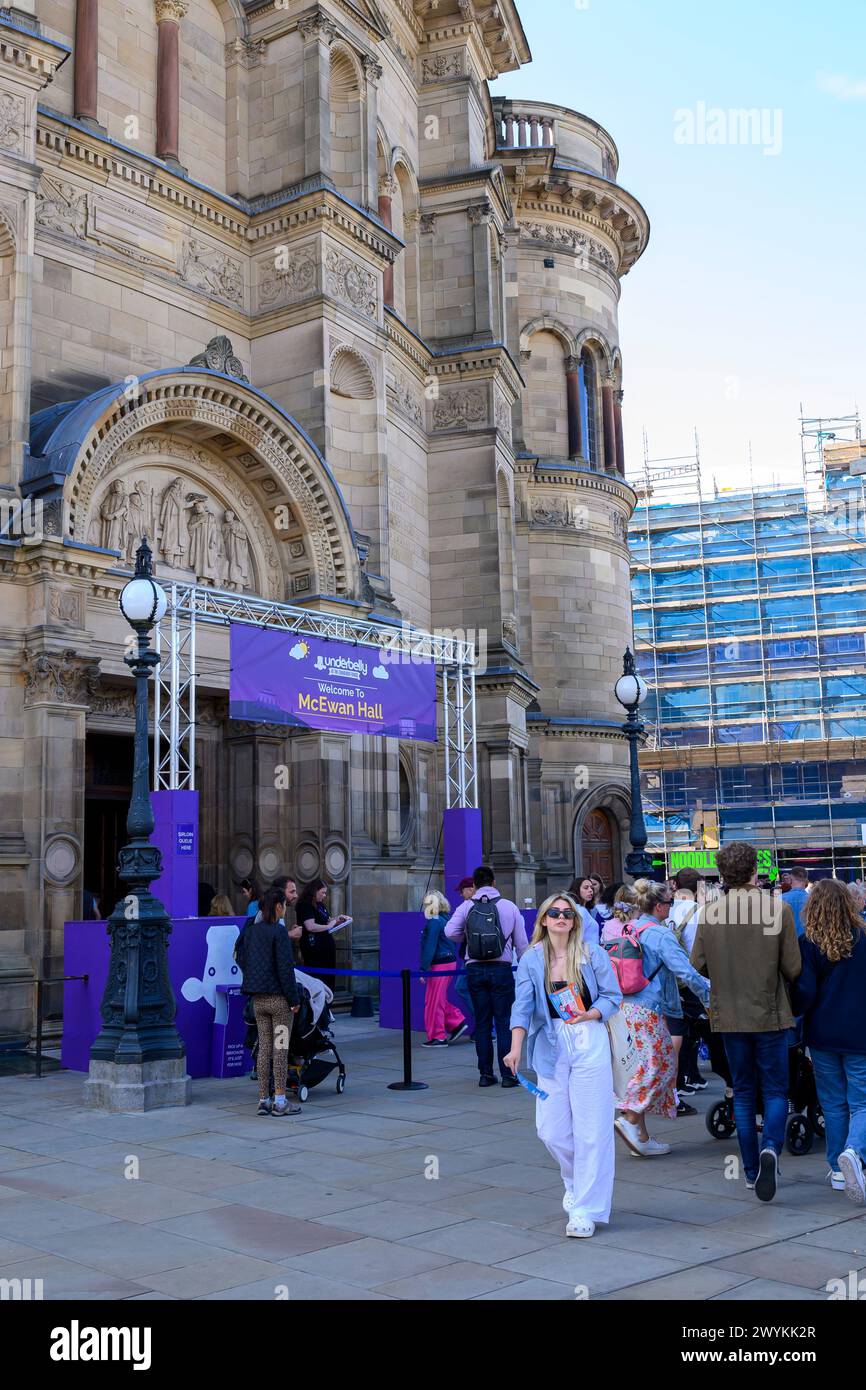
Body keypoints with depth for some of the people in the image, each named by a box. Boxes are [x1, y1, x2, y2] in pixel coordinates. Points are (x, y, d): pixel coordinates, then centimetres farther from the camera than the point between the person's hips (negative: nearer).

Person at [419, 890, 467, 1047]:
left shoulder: (433, 922, -16)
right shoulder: (446, 919, 12)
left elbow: (429, 947, -20)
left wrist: (423, 969, -17)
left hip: (439, 964, -9)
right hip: (450, 962, 9)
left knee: (434, 1001, 0)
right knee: (439, 999, 19)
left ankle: (437, 1037, 5)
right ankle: (458, 1023, 14)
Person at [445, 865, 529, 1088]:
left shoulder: (467, 907, 2)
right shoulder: (509, 906, 2)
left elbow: (450, 931, -12)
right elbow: (522, 943, 4)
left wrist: (468, 939, 8)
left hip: (475, 969, 1)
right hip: (501, 969, -1)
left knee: (481, 1022, 9)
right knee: (504, 1021, 3)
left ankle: (485, 1074, 12)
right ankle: (507, 1074, 1)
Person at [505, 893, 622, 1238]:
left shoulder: (592, 954, -2)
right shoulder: (531, 959, 2)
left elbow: (613, 996, 1)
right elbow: (523, 1006, -5)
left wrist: (588, 1014, -17)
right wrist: (515, 1048, -18)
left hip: (590, 1044, -2)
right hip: (550, 1047, 2)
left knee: (590, 1129, -3)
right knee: (550, 1129, 4)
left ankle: (586, 1210, 8)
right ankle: (577, 1184, 34)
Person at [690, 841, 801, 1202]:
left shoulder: (708, 913, -8)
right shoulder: (778, 909, -13)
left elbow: (697, 965, -3)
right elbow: (793, 968, -9)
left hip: (729, 1016, 2)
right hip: (770, 1014, -2)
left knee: (743, 1093, 15)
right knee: (775, 1090, 10)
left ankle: (752, 1171, 20)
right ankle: (771, 1147, -16)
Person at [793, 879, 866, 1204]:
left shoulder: (809, 944, -10)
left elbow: (804, 992, -12)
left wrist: (791, 1013, 6)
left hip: (823, 1034, 0)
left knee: (833, 1104, 14)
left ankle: (838, 1170, 19)